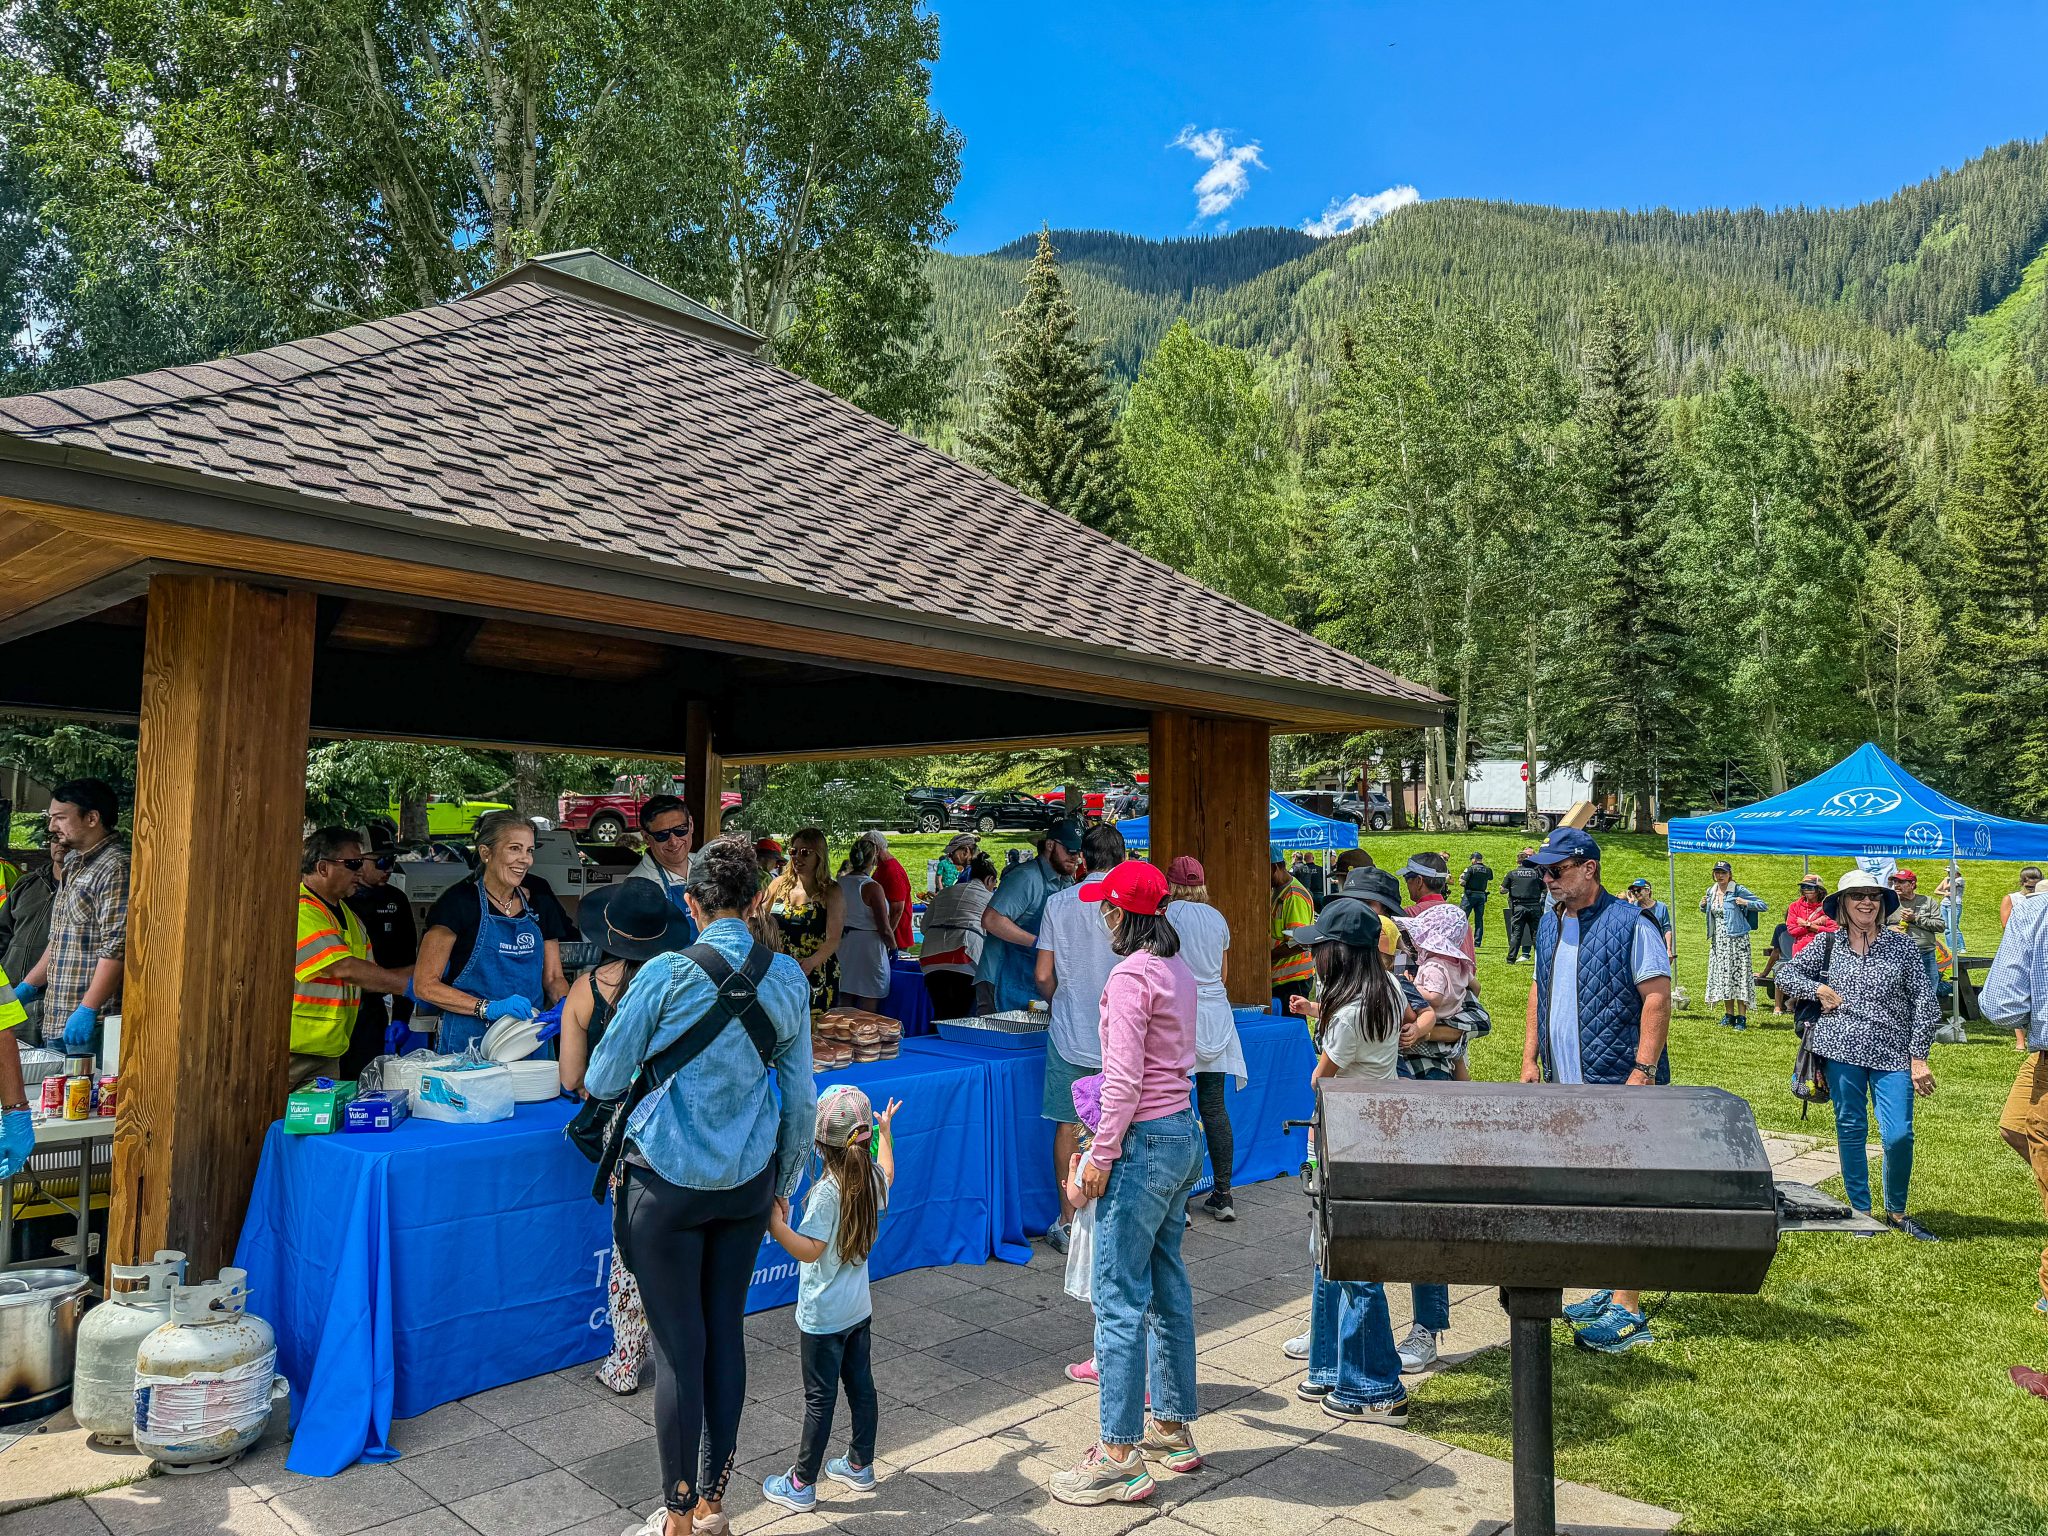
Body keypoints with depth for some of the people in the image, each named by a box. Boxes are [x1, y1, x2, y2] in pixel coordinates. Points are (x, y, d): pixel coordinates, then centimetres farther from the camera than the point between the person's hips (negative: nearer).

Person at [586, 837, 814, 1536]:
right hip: (749, 1181, 4)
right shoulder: (789, 978, -3)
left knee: (679, 1346, 6)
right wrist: (784, 1183, 18)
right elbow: (801, 1098, 5)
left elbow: (603, 1078, -6)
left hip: (667, 1183, -4)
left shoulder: (666, 973, -15)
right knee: (727, 1331, 16)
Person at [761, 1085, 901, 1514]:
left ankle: (801, 1485, 14)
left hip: (823, 1316, -7)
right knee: (861, 1386, 17)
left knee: (820, 1398, 2)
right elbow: (887, 1172, 23)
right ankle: (860, 1466, 31)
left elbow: (809, 1250, -27)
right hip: (859, 1308, 7)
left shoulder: (827, 1192, -24)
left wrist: (776, 1223, -32)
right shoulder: (873, 1178, -3)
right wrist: (886, 1131, 34)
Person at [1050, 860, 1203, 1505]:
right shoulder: (1179, 970, 10)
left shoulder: (1131, 975, -17)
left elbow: (1125, 1078, -20)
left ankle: (1120, 1457, 4)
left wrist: (1102, 1154, -14)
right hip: (1183, 1134, 9)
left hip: (1145, 1140, -9)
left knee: (1119, 1296, -3)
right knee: (1167, 1284, 17)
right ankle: (1174, 1428, 28)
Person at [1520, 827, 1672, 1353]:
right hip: (1564, 1085, 8)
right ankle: (1610, 1290, 28)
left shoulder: (1629, 924, -11)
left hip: (1615, 1087, -8)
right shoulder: (1549, 924, 12)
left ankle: (1627, 1312, 3)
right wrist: (1530, 1059, 14)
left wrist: (1642, 1073, -19)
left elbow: (1658, 997, -14)